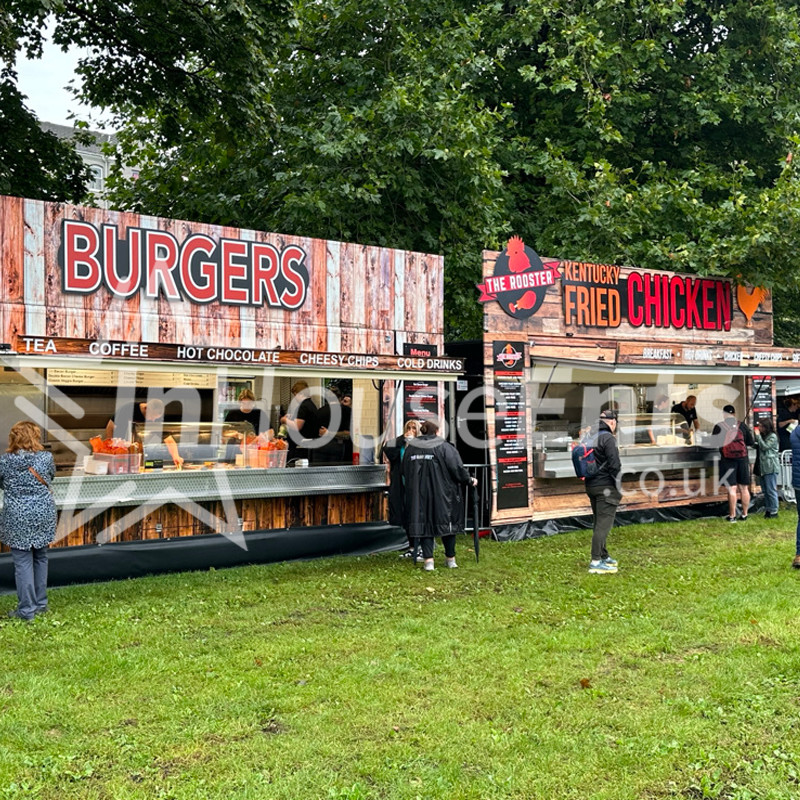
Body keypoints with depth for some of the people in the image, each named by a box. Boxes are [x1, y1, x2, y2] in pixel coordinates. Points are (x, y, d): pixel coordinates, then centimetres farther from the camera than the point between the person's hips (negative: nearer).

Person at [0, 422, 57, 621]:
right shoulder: (46, 457, -5)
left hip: (17, 518, -2)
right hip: (43, 515, 2)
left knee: (23, 562, 4)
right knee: (40, 559, 16)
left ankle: (26, 610, 7)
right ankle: (41, 604, 24)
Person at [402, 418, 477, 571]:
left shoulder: (410, 448, 3)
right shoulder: (444, 447, -10)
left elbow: (405, 472, 12)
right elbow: (457, 468, -10)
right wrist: (469, 481, 6)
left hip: (419, 496, 3)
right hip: (442, 494, -3)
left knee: (424, 523, 8)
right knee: (448, 522, 12)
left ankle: (428, 560, -1)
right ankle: (450, 558, 21)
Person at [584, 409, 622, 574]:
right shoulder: (609, 439, -14)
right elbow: (614, 465, -18)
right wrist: (618, 488, -10)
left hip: (591, 485, 9)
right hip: (605, 487, -9)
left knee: (598, 522, 17)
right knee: (604, 523, -7)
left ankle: (603, 556, 28)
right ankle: (596, 562, -8)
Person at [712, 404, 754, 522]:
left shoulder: (719, 427, -4)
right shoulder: (742, 426, 3)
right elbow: (751, 443, 10)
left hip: (727, 460, -2)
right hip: (742, 459, 2)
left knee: (732, 488, -2)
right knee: (744, 488, 9)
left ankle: (732, 516, 1)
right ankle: (744, 515, 15)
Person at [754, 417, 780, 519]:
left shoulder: (773, 436, -9)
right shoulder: (763, 436, 17)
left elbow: (764, 447, -17)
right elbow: (758, 447, 18)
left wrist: (758, 436, -13)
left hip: (771, 467, -9)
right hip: (762, 466, 9)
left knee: (771, 490, -6)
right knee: (765, 490, 11)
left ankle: (774, 511, -1)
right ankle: (768, 510, 17)